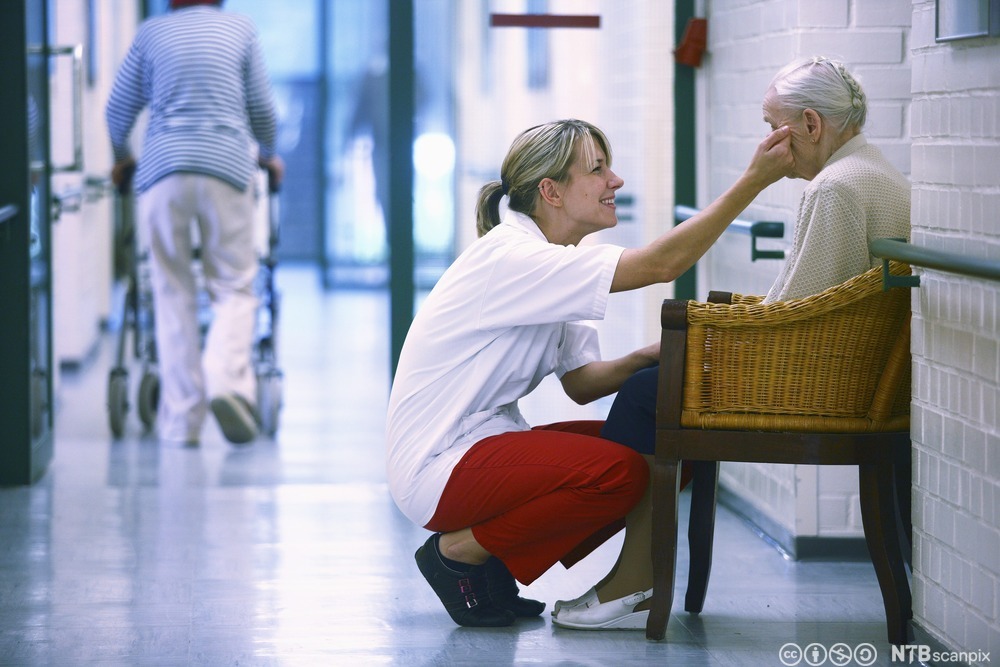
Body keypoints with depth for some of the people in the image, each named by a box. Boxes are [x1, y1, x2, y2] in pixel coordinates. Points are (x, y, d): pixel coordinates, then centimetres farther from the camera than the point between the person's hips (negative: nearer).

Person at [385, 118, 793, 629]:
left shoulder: (551, 270, 12)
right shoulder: (512, 259, -20)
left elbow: (580, 382, 8)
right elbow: (661, 264, -26)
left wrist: (647, 358, -12)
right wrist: (754, 180, -26)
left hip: (484, 443, 10)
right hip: (439, 468, -10)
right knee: (620, 471, -27)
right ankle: (457, 552, -8)